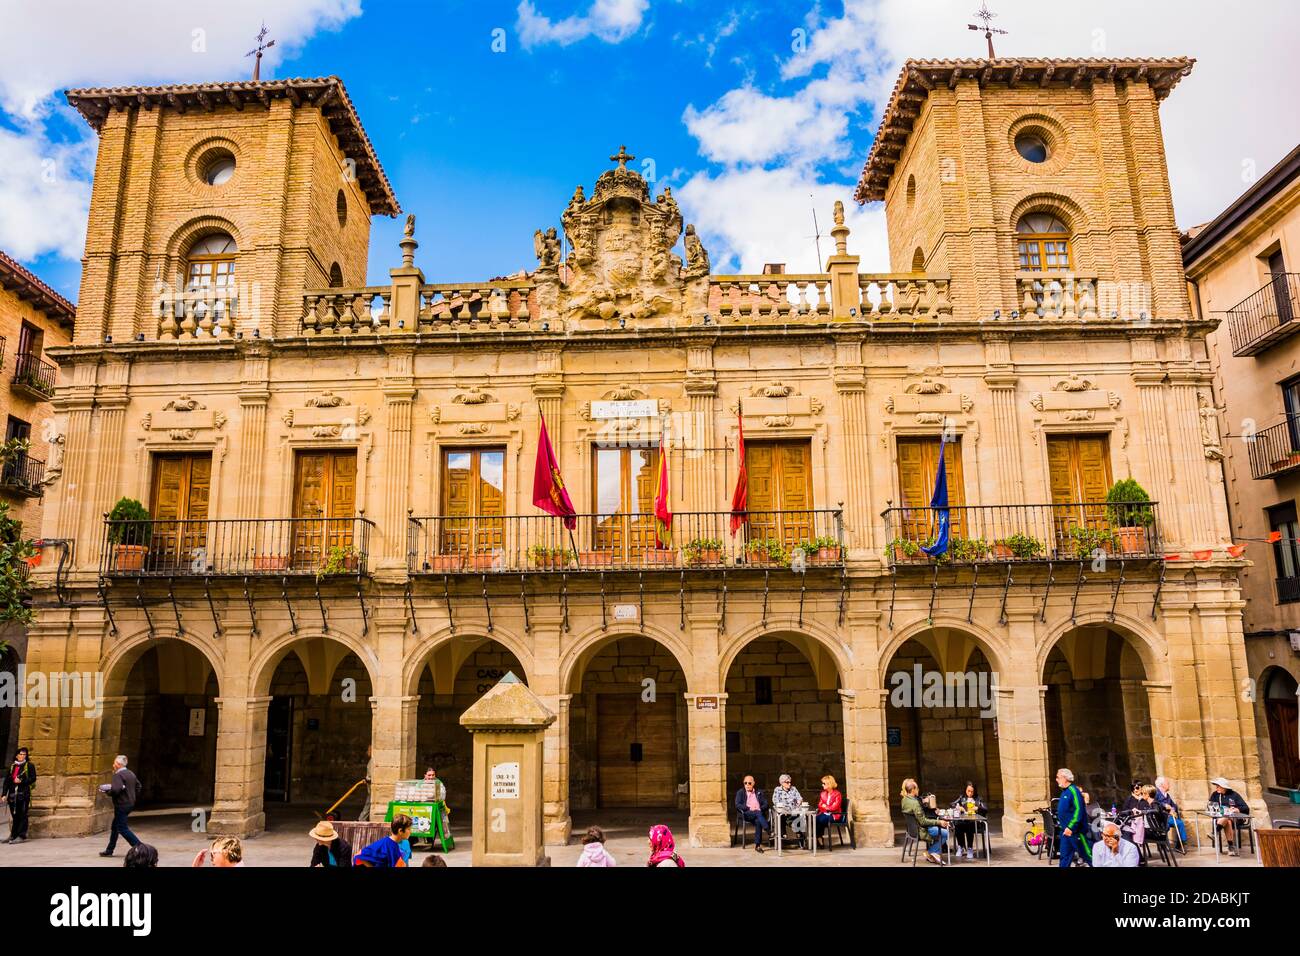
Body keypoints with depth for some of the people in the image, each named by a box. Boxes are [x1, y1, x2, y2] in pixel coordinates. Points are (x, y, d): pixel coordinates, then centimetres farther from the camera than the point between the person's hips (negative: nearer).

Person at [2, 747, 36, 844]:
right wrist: (4, 794, 7)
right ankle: (13, 835, 15)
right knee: (14, 816, 7)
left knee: (22, 816, -5)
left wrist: (21, 781, -16)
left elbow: (33, 778, -3)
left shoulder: (29, 766, 4)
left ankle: (22, 836, -5)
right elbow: (6, 780, 15)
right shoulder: (12, 767, 16)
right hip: (12, 794, 4)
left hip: (24, 793, -4)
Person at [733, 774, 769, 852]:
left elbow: (765, 804, 12)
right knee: (758, 813, -34)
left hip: (759, 813, 2)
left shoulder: (759, 792, 21)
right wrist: (749, 808, -13)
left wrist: (760, 809, -9)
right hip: (746, 814, -2)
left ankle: (757, 845, -30)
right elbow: (738, 805, -1)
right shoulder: (740, 792, 14)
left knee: (758, 821, -34)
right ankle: (769, 830, -48)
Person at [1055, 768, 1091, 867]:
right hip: (1066, 830, 9)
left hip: (1075, 830, -9)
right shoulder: (1064, 791, 12)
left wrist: (1071, 827, -26)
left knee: (1086, 854, 0)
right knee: (1065, 855, 10)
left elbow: (1078, 811, -24)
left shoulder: (1073, 791, -17)